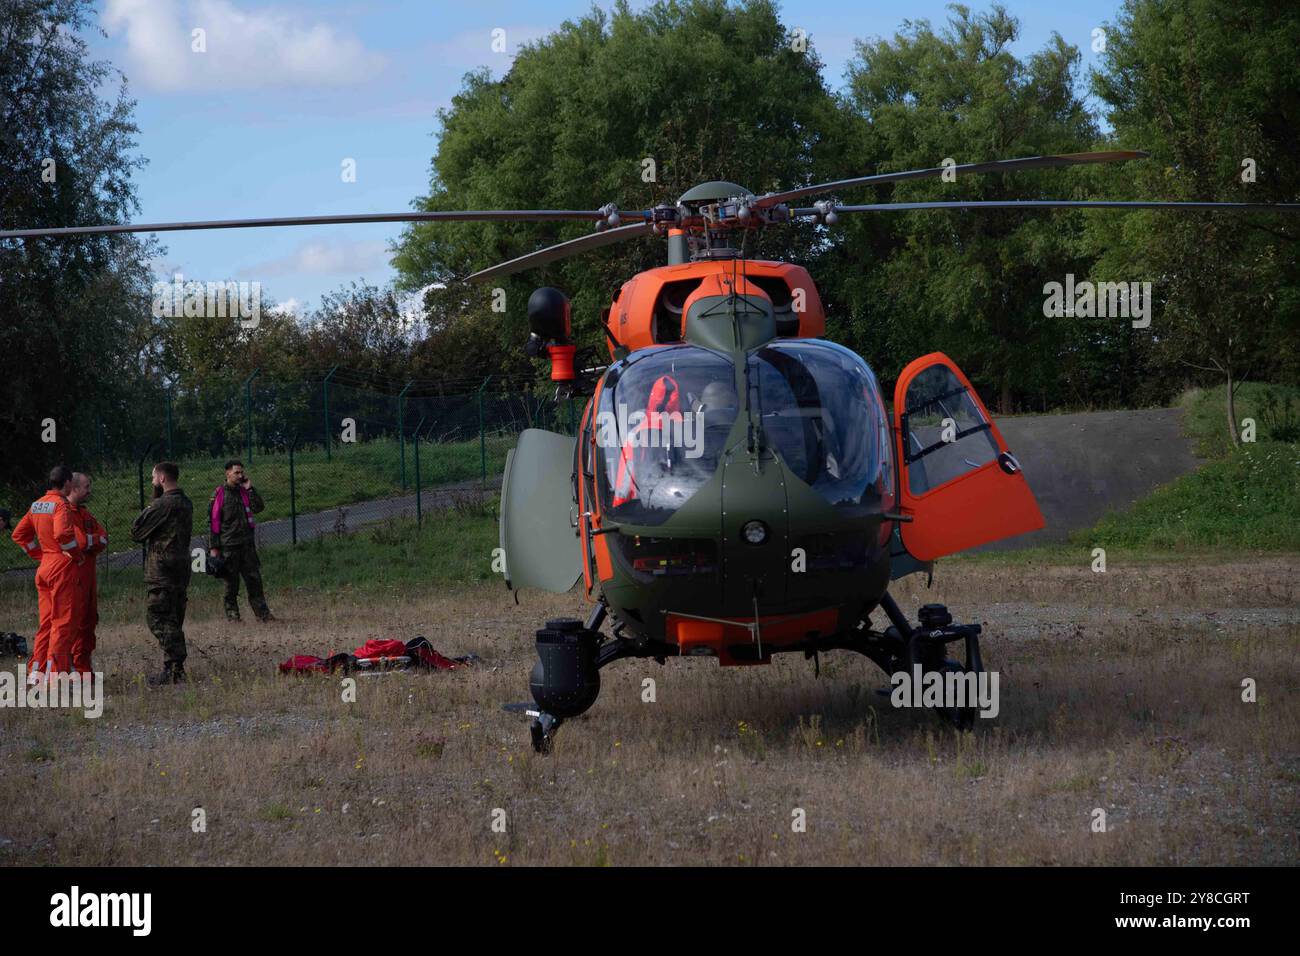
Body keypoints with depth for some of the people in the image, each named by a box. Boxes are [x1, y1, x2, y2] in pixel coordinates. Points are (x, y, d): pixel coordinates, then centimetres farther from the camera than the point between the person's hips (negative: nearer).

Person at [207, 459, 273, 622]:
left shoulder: (244, 491, 10)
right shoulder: (219, 494, -4)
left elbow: (259, 507, -2)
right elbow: (213, 521, -5)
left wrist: (250, 489, -9)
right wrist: (214, 547, -8)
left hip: (247, 543, 4)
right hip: (228, 545, -4)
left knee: (254, 578, 2)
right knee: (231, 582, 2)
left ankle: (262, 613, 4)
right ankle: (232, 613, 10)